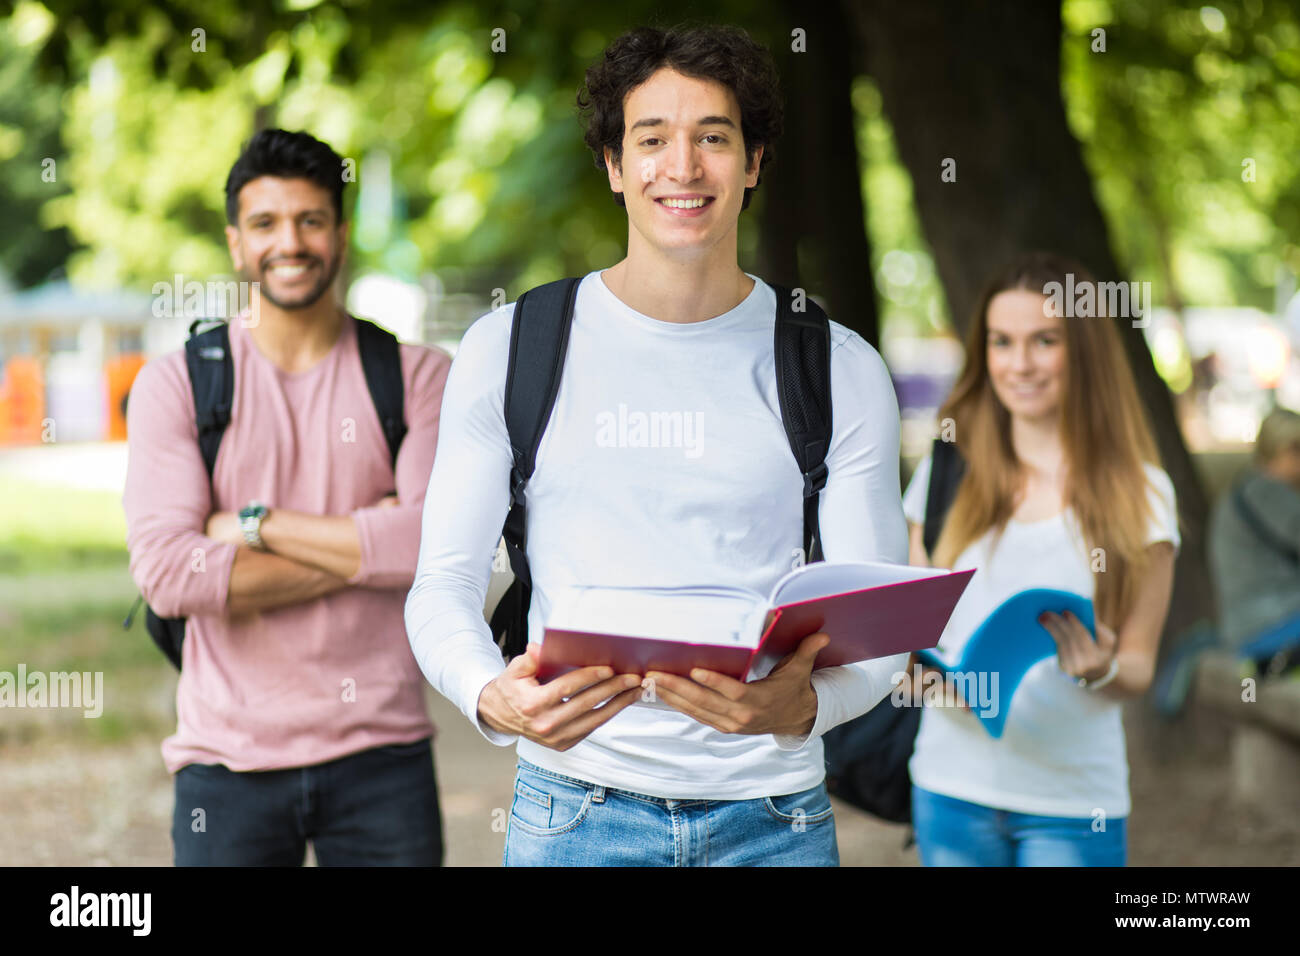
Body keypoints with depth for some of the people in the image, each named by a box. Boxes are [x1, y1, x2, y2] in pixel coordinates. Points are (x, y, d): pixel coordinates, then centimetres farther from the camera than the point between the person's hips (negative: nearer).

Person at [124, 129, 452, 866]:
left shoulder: (418, 376, 4)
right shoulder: (175, 384, 3)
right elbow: (167, 574, -10)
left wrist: (257, 524, -9)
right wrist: (362, 547, -10)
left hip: (381, 751, 1)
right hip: (229, 760, 0)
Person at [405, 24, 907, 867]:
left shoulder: (842, 372, 1)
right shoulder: (509, 350, 1)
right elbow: (444, 584, 0)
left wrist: (805, 702, -23)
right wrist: (492, 696, -21)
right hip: (577, 807, 0)